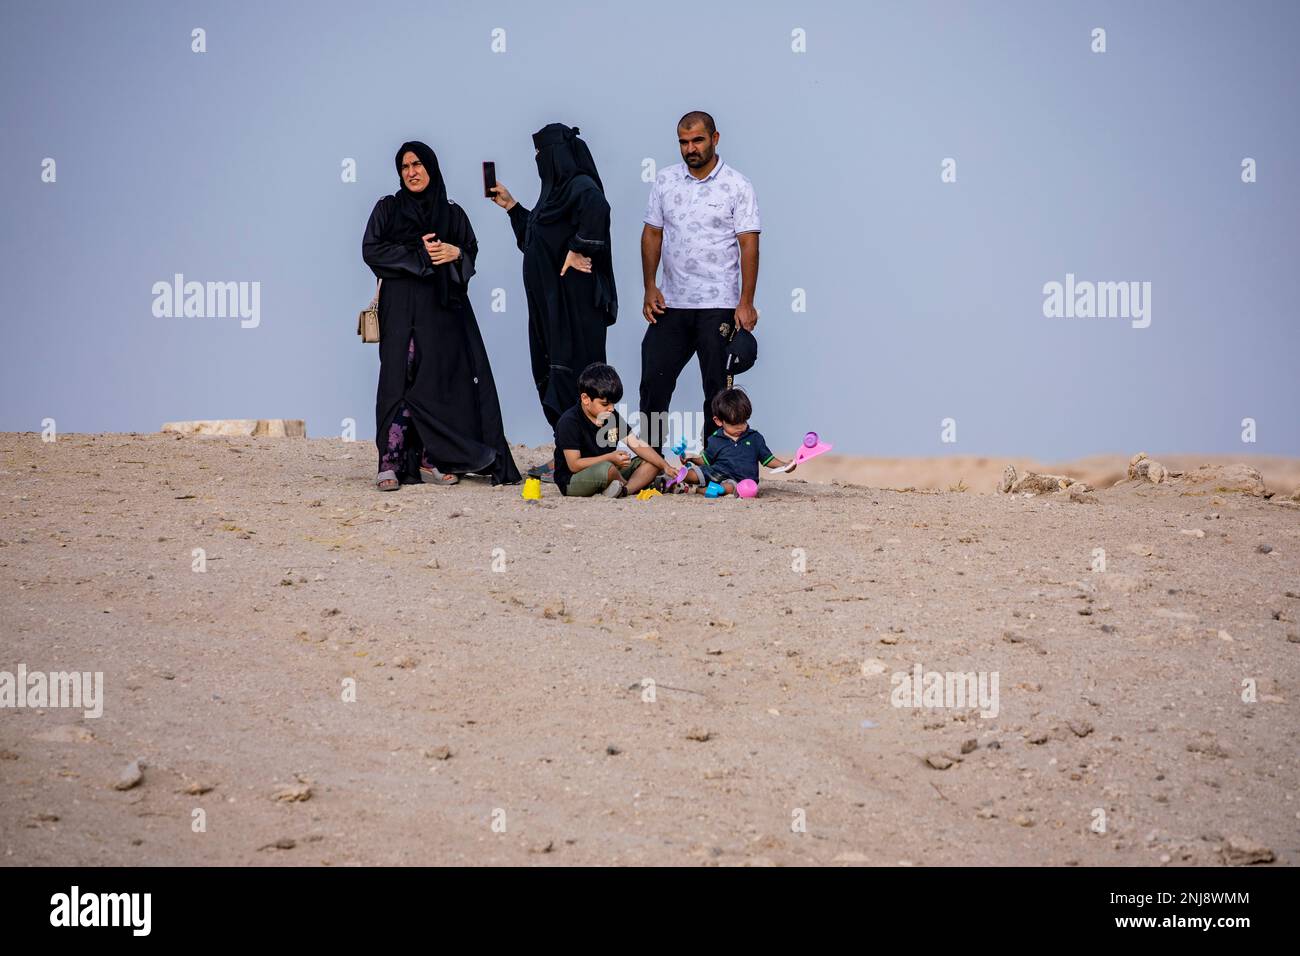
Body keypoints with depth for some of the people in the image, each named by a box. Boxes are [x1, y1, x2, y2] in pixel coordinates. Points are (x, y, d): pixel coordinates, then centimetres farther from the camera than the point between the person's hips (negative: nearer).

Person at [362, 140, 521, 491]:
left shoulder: (453, 214, 15)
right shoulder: (387, 209, 8)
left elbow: (471, 251, 13)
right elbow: (371, 250, -3)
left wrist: (455, 254, -10)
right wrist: (419, 255, -10)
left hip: (442, 308, 3)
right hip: (402, 308, -3)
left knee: (439, 381, -2)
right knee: (400, 379, -10)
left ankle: (430, 460, 4)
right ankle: (391, 462, -13)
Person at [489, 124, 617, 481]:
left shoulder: (580, 186, -13)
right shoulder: (558, 188, 17)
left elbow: (596, 208, -37)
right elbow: (536, 238, 29)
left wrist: (578, 250, -29)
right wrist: (511, 206, 27)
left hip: (575, 300, -10)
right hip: (552, 301, 10)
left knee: (572, 372, -8)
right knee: (552, 372, 10)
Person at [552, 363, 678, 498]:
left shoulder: (613, 417, 6)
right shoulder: (569, 422, -16)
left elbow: (638, 445, 5)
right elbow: (574, 465, -21)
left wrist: (665, 466, -6)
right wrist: (610, 458, -24)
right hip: (571, 481, -8)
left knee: (652, 463, 0)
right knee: (606, 469, -39)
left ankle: (624, 489, -27)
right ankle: (636, 485, -8)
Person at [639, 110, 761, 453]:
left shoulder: (737, 187, -4)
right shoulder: (665, 181, 8)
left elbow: (749, 245, -8)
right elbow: (652, 234, 13)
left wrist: (746, 303, -15)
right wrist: (650, 288, 3)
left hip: (718, 305, -4)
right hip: (671, 304, 4)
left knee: (717, 388, 2)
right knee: (653, 380, 4)